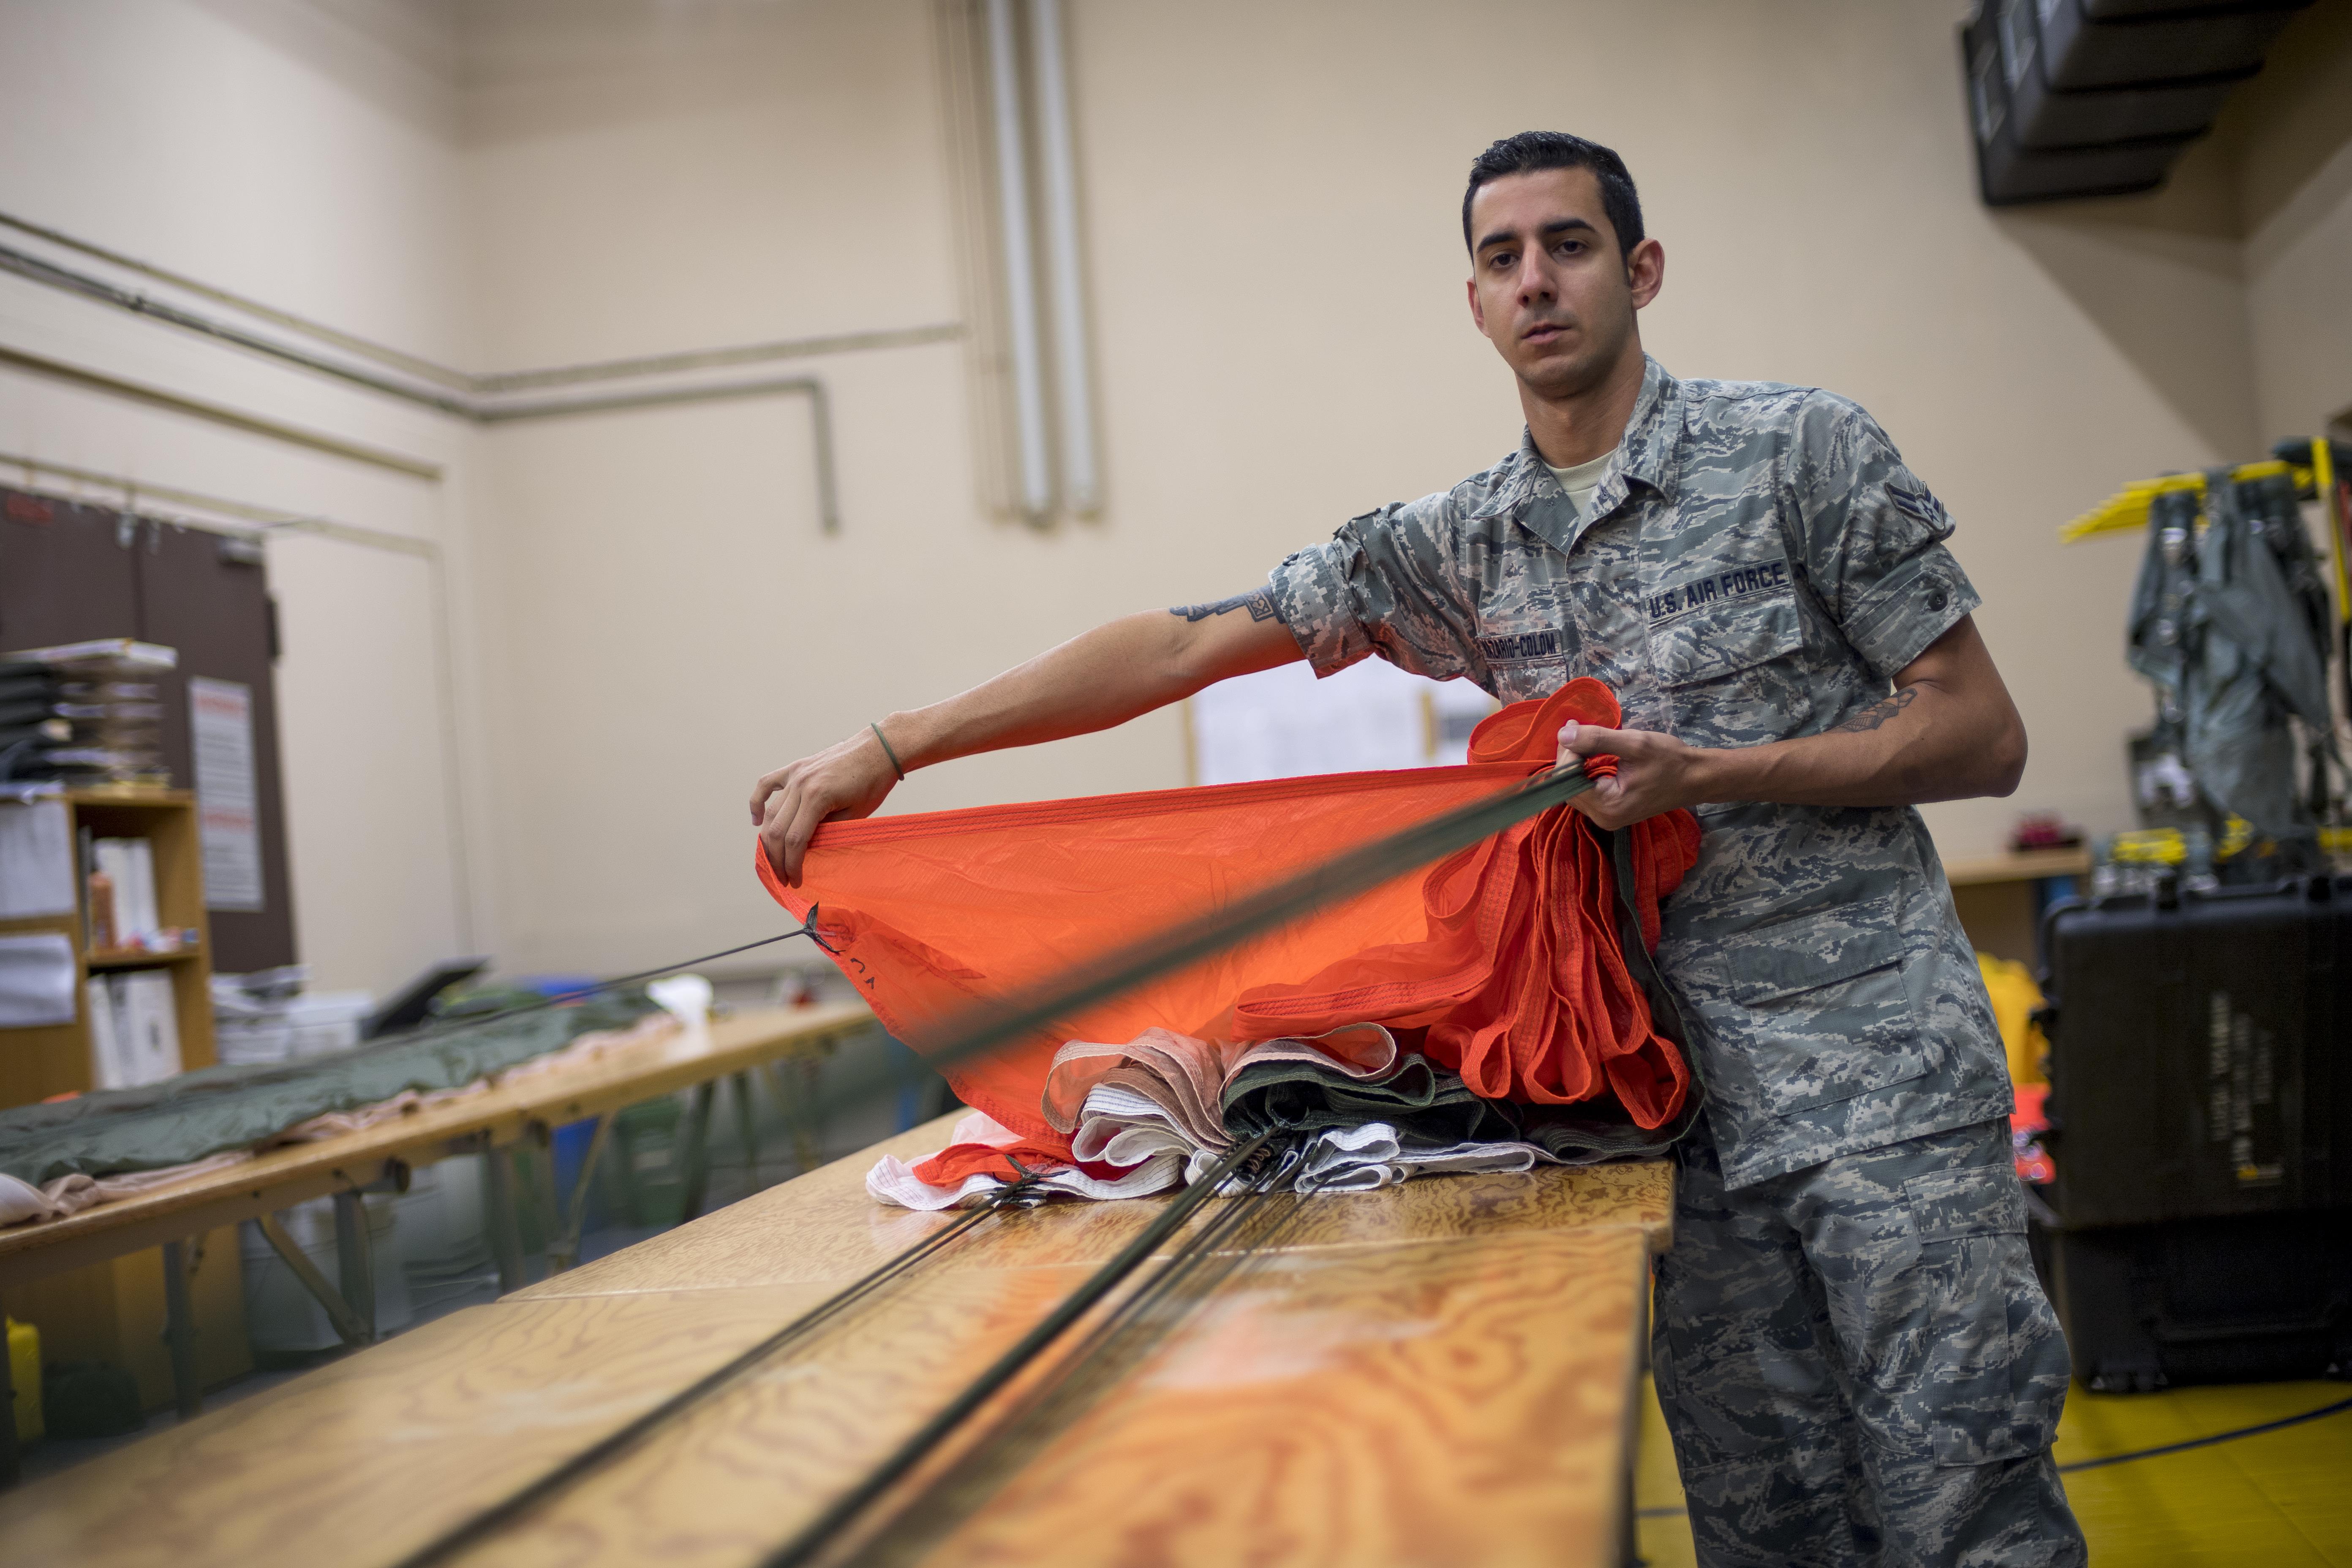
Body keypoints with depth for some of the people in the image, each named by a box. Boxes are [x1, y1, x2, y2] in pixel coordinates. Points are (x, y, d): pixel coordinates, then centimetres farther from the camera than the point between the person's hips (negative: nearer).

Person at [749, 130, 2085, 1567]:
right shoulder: (1460, 546, 9)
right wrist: (888, 748, 0)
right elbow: (1187, 646, 5)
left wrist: (1710, 775, -14)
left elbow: (1984, 736, -1)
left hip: (1874, 1053, -3)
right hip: (1678, 1077, 4)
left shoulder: (1801, 450, -1)